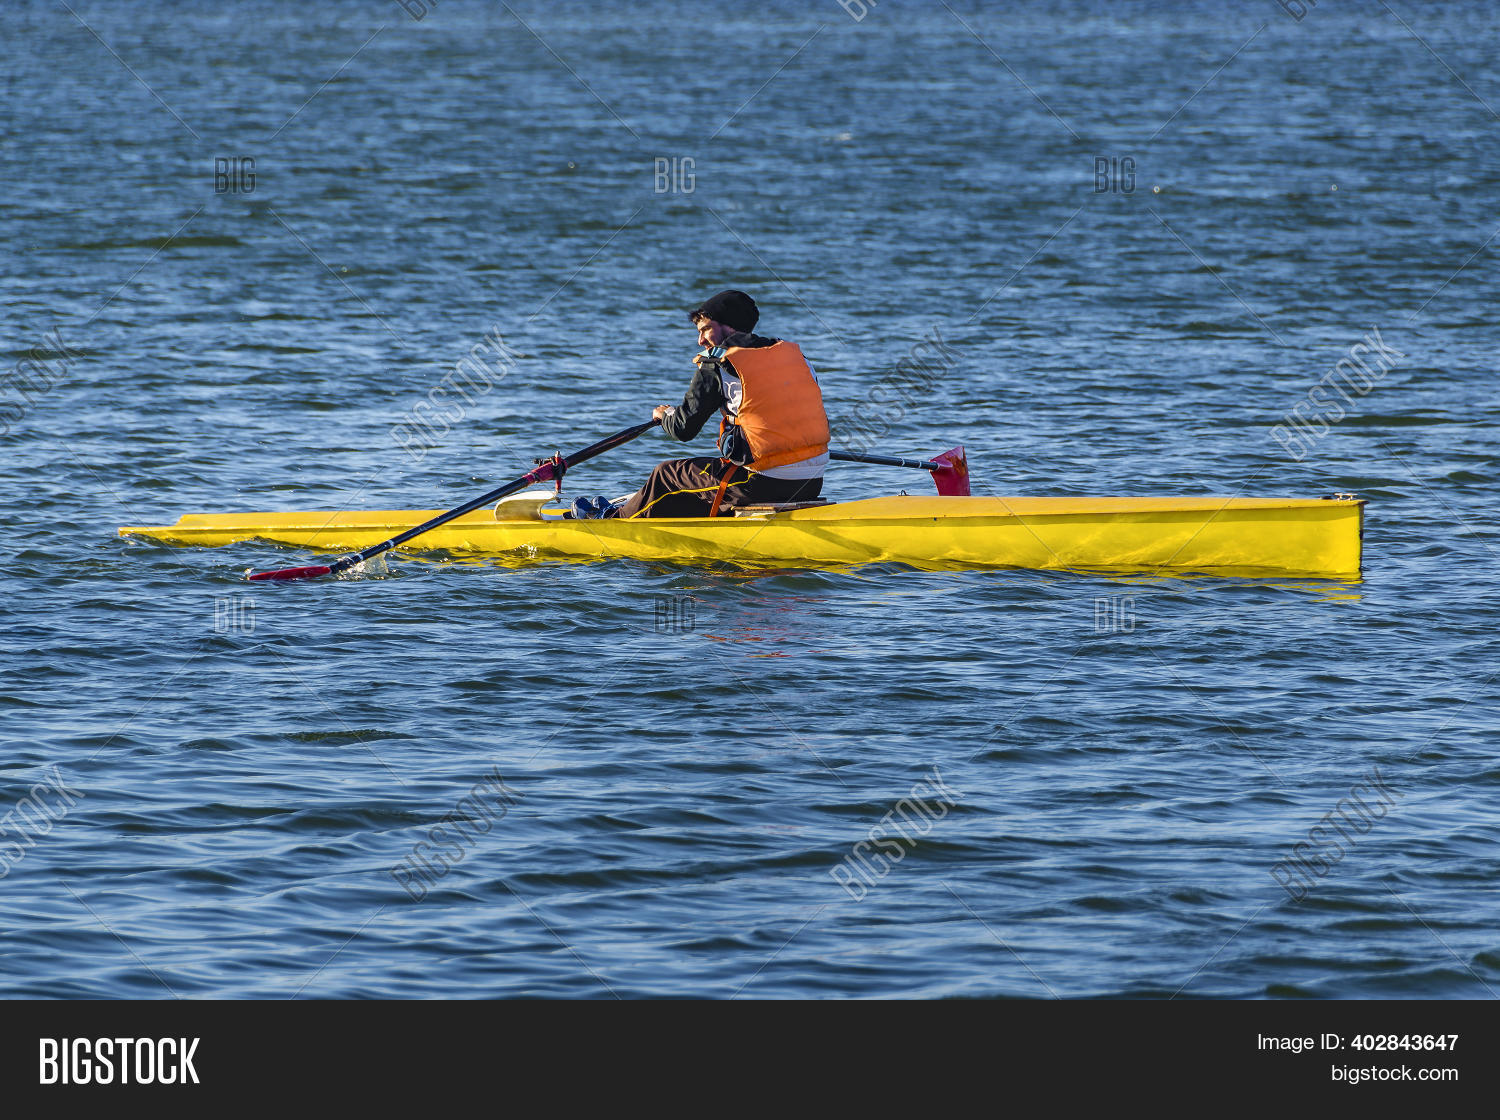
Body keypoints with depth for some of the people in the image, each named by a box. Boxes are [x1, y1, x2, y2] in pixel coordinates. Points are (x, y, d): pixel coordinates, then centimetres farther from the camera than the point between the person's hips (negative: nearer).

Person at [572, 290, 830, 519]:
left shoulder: (716, 367, -7)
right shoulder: (795, 354, 10)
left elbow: (683, 429, -2)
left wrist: (665, 415, 22)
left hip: (761, 484, -7)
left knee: (667, 474, 16)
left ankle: (614, 518, 40)